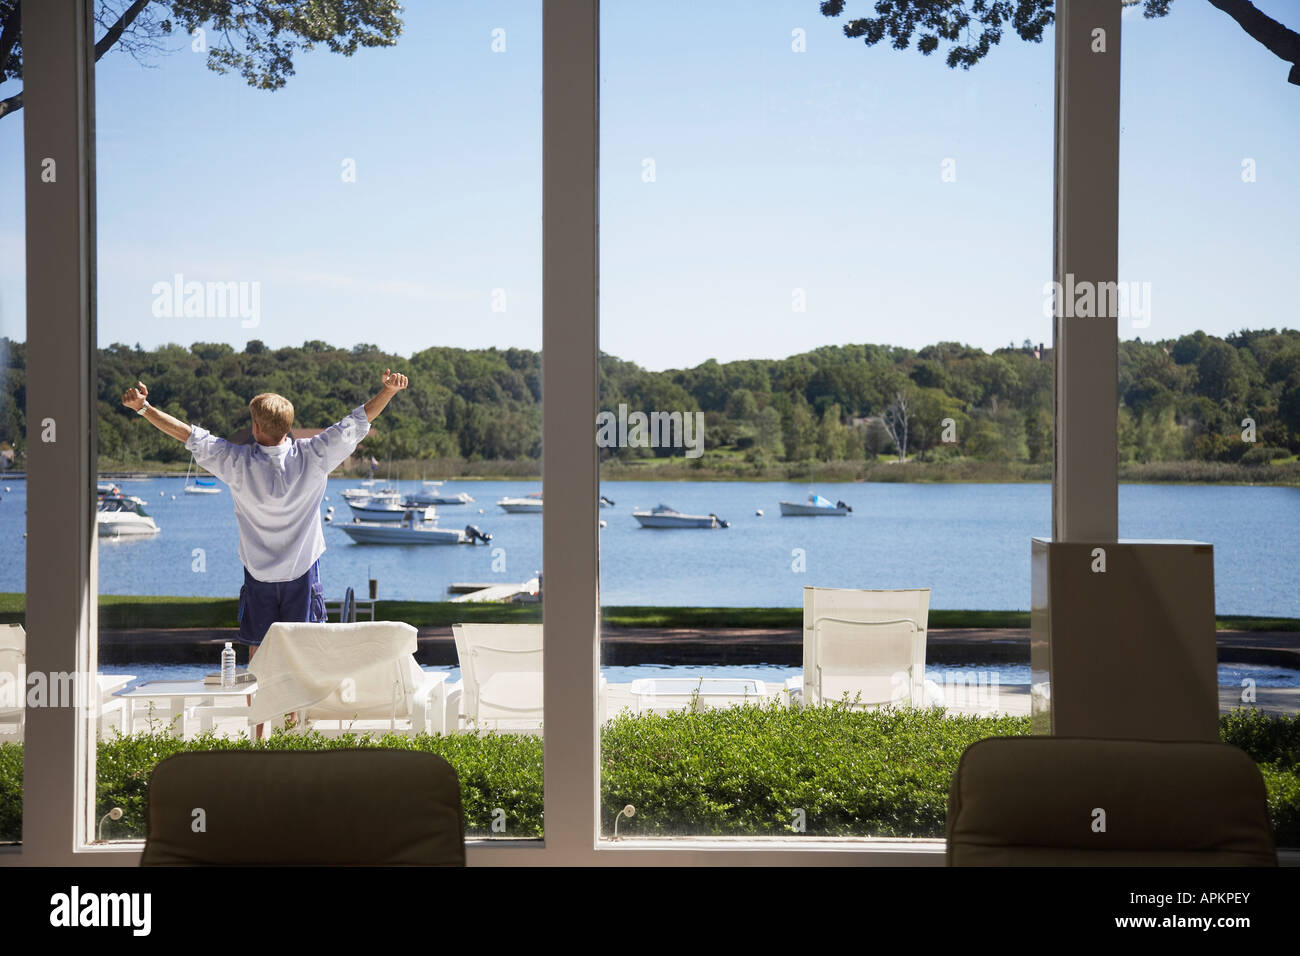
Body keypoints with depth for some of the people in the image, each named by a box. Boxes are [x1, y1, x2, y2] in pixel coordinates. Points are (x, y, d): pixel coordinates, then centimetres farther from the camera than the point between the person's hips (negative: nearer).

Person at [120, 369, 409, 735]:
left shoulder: (238, 462, -11)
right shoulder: (313, 457, -10)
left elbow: (188, 435, -6)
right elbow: (357, 422, -4)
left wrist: (143, 407, 0)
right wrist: (389, 390, 2)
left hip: (258, 574, 0)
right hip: (302, 570, 0)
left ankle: (257, 737, 7)